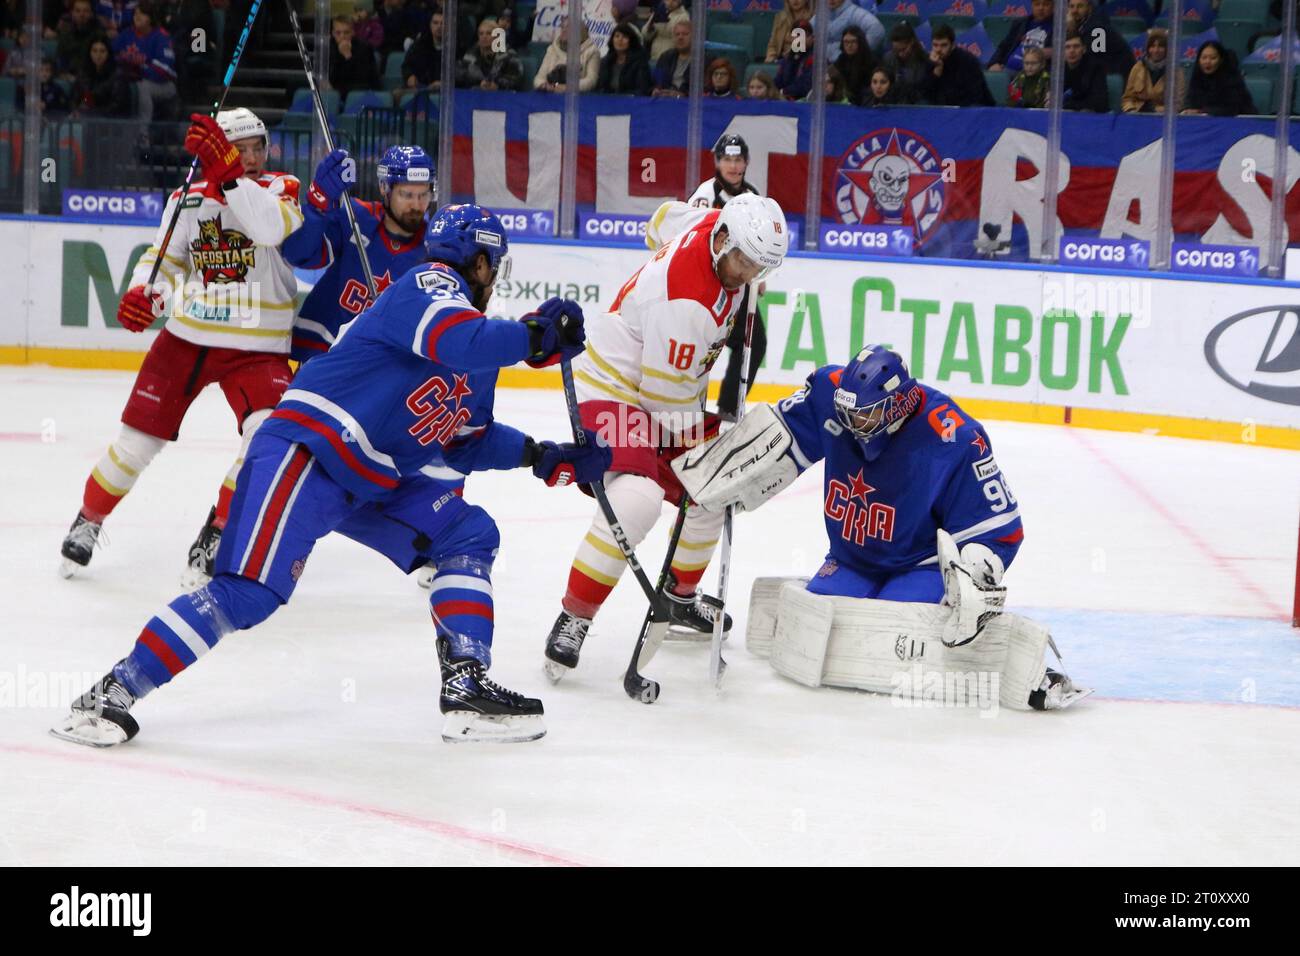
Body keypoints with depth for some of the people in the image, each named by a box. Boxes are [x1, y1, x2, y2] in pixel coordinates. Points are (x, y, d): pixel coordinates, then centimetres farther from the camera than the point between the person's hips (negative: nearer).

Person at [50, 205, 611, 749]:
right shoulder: (429, 284, -6)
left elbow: (467, 440, 26)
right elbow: (462, 342, -28)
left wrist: (543, 457, 17)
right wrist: (537, 334, -18)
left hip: (371, 484, 10)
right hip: (305, 453, -10)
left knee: (470, 536, 5)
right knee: (249, 593, -20)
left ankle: (466, 687, 0)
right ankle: (114, 691, -14)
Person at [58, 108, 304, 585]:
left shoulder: (280, 188, -7)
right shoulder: (188, 198, 2)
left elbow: (272, 228, -30)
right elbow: (163, 257, 12)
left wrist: (229, 174, -41)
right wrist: (143, 291, -10)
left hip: (258, 348, -2)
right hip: (187, 336, 2)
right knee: (138, 438, 4)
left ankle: (214, 536, -2)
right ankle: (88, 521, 29)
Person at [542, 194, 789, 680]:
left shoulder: (713, 223, -8)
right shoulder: (685, 303, -33)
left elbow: (666, 219, 17)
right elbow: (669, 398, -25)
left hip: (662, 389, 10)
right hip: (611, 389, -10)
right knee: (637, 501, -30)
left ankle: (681, 596, 40)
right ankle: (573, 619, -21)